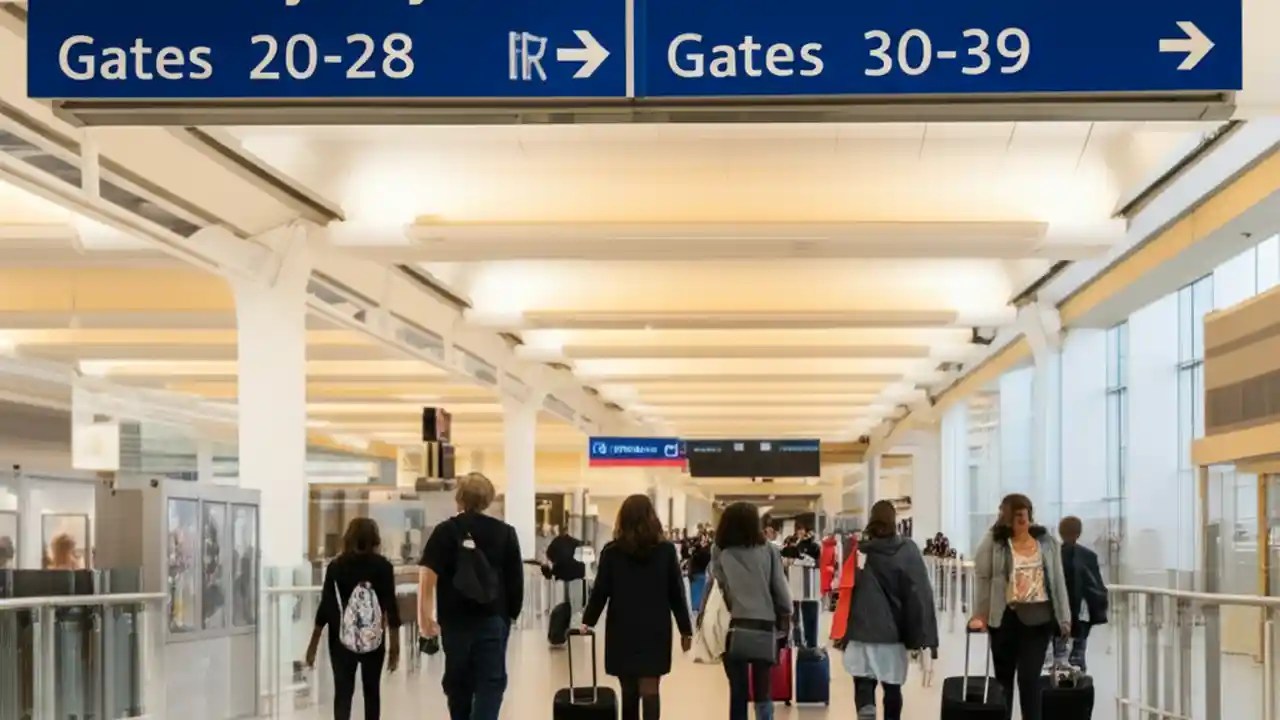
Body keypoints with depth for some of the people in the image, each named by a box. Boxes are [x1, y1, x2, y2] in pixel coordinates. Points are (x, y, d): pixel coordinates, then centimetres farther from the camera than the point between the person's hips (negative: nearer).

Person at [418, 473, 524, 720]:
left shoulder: (445, 532, -2)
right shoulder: (505, 533, 1)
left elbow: (427, 577, -10)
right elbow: (516, 579, 2)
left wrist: (425, 618, -7)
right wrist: (512, 613, 13)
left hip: (455, 620, 1)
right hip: (493, 619, -1)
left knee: (458, 683, 17)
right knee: (491, 683, -1)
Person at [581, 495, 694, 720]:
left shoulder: (612, 551, -2)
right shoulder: (666, 550, -1)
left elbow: (600, 591, 0)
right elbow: (676, 593, 1)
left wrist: (588, 621, 14)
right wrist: (686, 629, 8)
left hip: (622, 630, 1)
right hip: (655, 630, 0)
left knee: (629, 691, 11)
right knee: (650, 689, -3)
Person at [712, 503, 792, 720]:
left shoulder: (720, 552, 1)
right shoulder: (768, 550, 2)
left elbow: (717, 586, 0)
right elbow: (780, 587, 3)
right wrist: (785, 618, 10)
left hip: (735, 623, -1)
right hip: (764, 622, 1)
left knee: (738, 688, 3)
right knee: (763, 688, 8)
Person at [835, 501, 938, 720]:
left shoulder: (858, 550, -2)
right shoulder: (908, 551, -3)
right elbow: (920, 594, -6)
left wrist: (842, 632, 8)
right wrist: (925, 635, -3)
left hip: (861, 631, -1)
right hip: (893, 632, 1)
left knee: (864, 686, -3)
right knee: (892, 688, 15)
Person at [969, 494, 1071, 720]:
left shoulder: (1047, 542, 5)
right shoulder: (993, 542, -3)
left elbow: (1058, 581, 8)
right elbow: (982, 578, -4)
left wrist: (1064, 618, 4)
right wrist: (979, 615, -10)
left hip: (1039, 618, 0)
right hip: (1006, 618, 0)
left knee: (1030, 678, -6)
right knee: (1004, 677, 12)